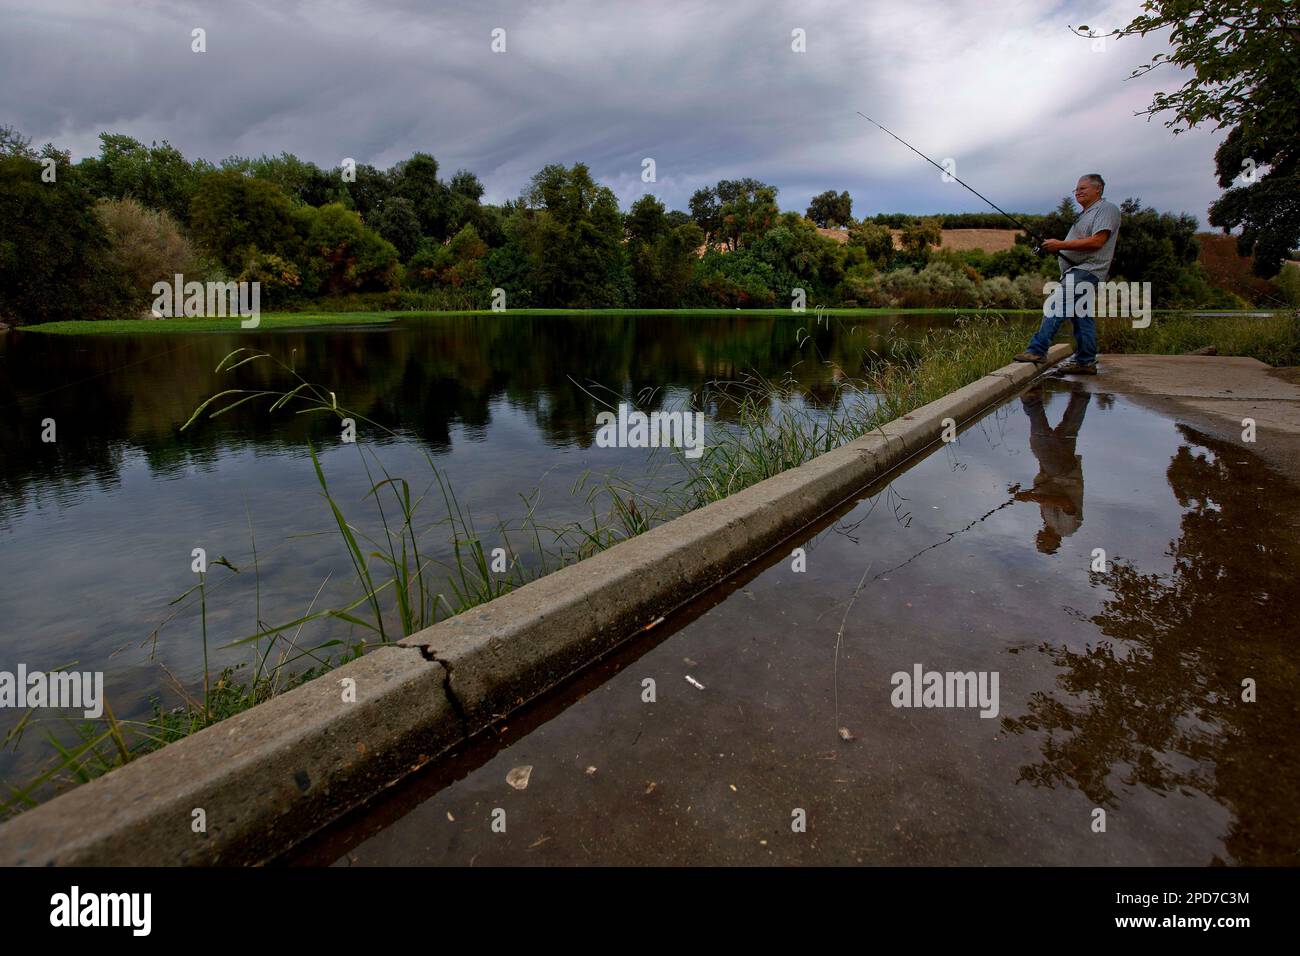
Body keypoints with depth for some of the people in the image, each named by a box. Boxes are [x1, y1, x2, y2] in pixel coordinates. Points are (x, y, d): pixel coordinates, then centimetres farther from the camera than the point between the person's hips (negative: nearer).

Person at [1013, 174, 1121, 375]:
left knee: (1055, 307, -24)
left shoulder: (1106, 209, -4)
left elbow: (1097, 242, -17)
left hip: (1087, 271, -10)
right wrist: (1058, 248, 8)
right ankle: (1085, 362, 12)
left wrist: (1061, 245, -15)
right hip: (1075, 271, 10)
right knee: (1080, 316, 9)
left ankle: (1038, 350, -31)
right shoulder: (1085, 214, 27)